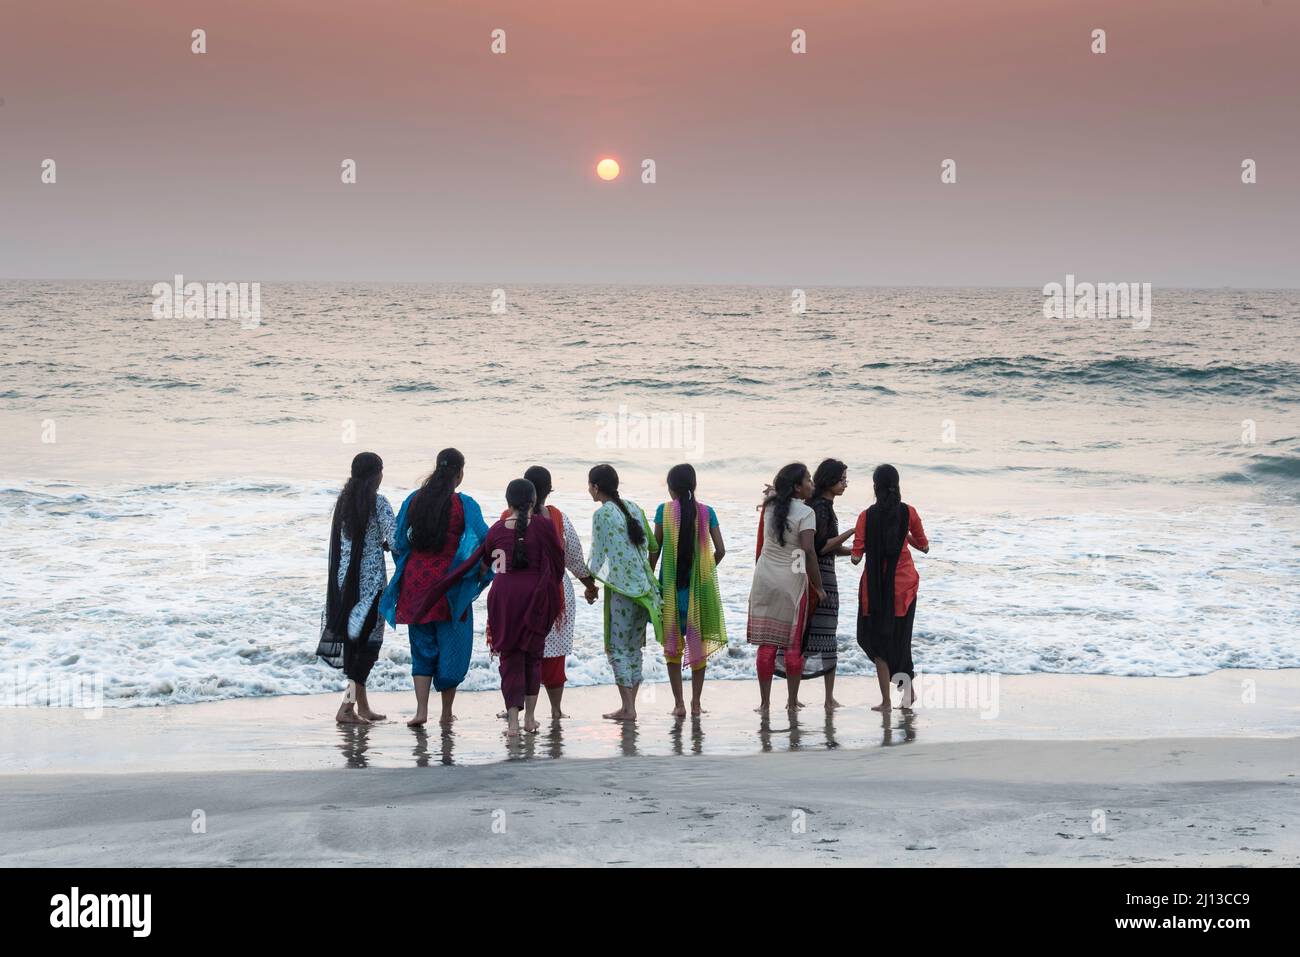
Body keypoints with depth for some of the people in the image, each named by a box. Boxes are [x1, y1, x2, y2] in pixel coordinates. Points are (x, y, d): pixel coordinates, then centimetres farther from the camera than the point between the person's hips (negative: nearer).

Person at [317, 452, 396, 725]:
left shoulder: (342, 500, 9)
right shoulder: (378, 503, -11)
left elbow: (342, 539, 14)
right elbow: (393, 541, -16)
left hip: (344, 579, 7)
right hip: (370, 579, -7)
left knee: (352, 639, 14)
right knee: (369, 640, -1)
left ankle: (362, 706, 20)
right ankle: (347, 707, -8)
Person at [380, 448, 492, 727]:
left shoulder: (414, 500, 2)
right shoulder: (464, 505, -10)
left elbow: (398, 542, 6)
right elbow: (484, 542, -12)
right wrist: (482, 571, 5)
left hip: (415, 582, 4)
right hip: (450, 585, -3)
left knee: (422, 647, 12)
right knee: (451, 646, 9)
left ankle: (421, 709, -1)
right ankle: (447, 713, 15)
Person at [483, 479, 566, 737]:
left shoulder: (497, 529, 0)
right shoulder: (544, 526, -6)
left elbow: (485, 559, 15)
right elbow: (558, 560, 2)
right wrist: (552, 587, 18)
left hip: (503, 594, 1)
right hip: (535, 594, -1)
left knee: (510, 657, 6)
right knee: (533, 655, 16)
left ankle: (512, 720, -6)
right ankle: (530, 718, 18)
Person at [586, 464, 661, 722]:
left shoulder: (602, 514, -9)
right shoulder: (633, 508, 11)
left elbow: (599, 555, -6)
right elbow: (647, 545, 13)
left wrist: (591, 581, 9)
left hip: (622, 588, -7)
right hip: (644, 586, 7)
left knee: (617, 648, 0)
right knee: (634, 647, 12)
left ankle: (627, 708, -4)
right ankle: (630, 705, 14)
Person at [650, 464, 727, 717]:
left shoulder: (664, 511, -4)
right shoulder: (706, 512, 0)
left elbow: (656, 550, -4)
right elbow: (720, 550, -1)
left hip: (671, 583, -1)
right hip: (699, 584, 1)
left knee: (672, 642, 7)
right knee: (698, 642, 9)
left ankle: (679, 703, 5)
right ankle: (696, 703, 9)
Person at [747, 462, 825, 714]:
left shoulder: (770, 506, 4)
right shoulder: (805, 513, -12)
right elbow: (809, 552, -17)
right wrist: (818, 587, -10)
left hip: (764, 578, 4)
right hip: (792, 580, -4)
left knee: (766, 643, 4)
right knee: (793, 644, 6)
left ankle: (764, 702, 5)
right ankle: (792, 701, 10)